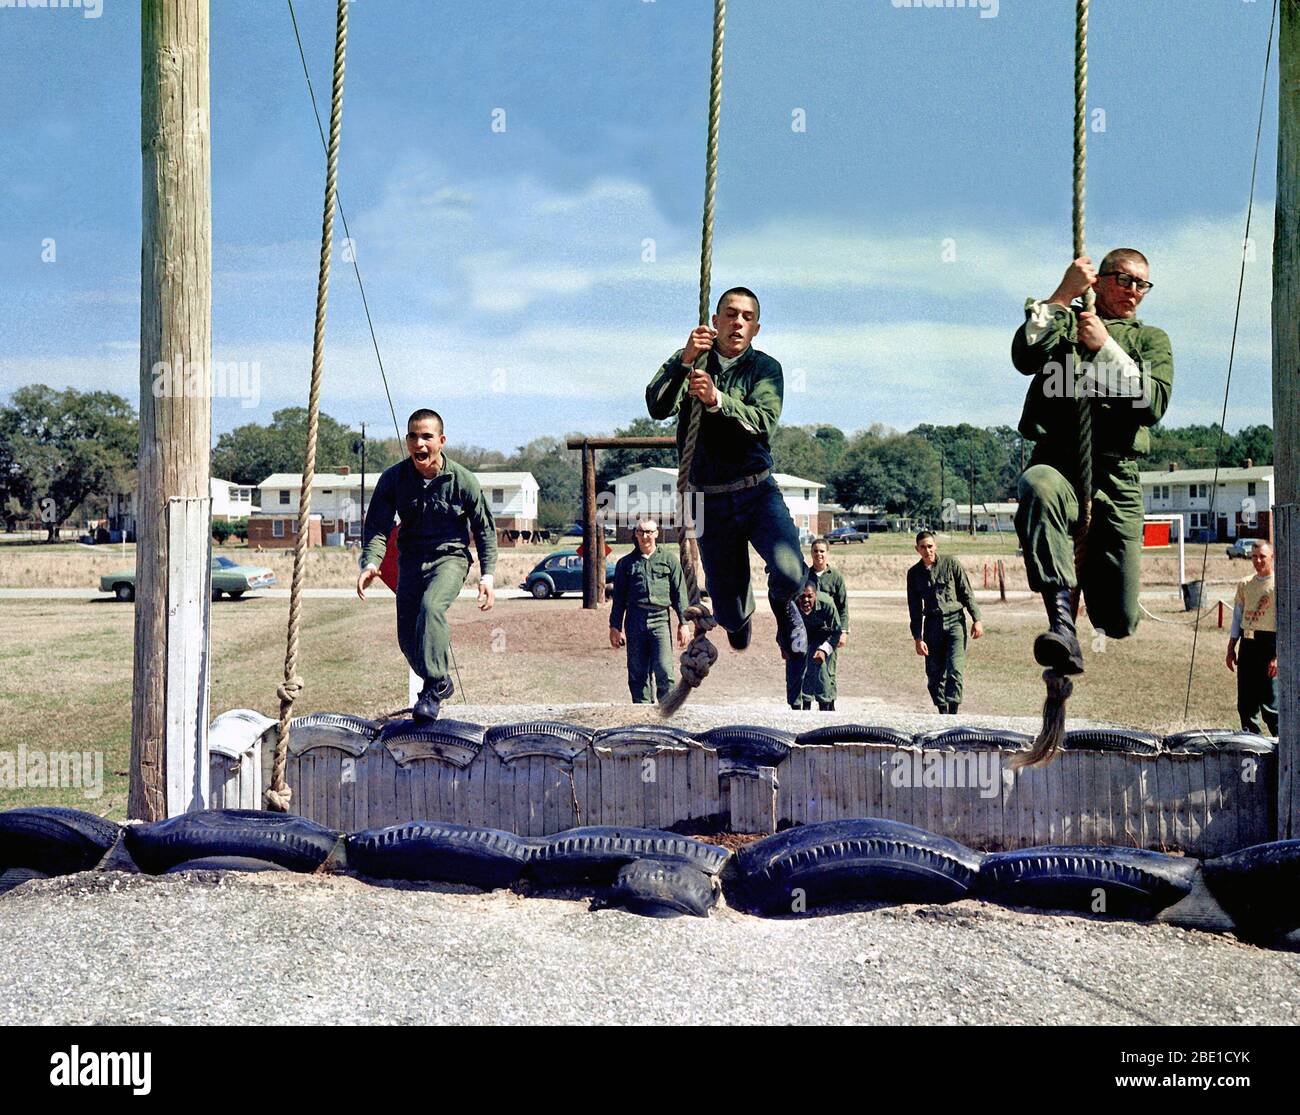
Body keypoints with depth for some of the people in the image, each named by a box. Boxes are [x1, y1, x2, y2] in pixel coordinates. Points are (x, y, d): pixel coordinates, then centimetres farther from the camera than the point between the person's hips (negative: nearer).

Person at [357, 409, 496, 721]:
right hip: (411, 560, 4)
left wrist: (487, 575, -8)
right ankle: (441, 682, 31)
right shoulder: (393, 478, -7)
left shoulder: (462, 480, -11)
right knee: (407, 639, 2)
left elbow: (485, 529, 0)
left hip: (450, 557, -4)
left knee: (430, 605, -33)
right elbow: (377, 526, -9)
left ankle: (433, 687, -26)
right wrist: (370, 563, -28)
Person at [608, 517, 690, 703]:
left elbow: (679, 593, 10)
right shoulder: (626, 562, 14)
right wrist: (615, 627, 9)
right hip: (635, 620, 2)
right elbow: (618, 597, 15)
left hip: (660, 619, -2)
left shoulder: (669, 559, 11)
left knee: (664, 670, -12)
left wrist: (683, 623, 3)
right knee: (637, 673, 2)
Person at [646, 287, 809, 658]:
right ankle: (739, 617, 47)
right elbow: (657, 407, -13)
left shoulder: (765, 368, 2)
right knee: (731, 617, 6)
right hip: (710, 500, 1)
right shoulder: (687, 361, 5)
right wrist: (685, 359, -27)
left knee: (790, 572, -29)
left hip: (757, 492, -1)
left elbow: (763, 421, -17)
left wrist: (716, 399, -33)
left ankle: (782, 601, 11)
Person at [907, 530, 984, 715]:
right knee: (934, 673, 2)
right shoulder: (914, 573, 8)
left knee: (955, 669, -15)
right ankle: (942, 712, 13)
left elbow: (967, 592, 3)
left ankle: (953, 712, -17)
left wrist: (977, 619, -4)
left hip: (955, 620, -3)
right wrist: (918, 638, 4)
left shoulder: (950, 563, 1)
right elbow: (915, 609, 10)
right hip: (932, 623, 3)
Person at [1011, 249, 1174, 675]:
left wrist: (1106, 347, -5)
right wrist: (1062, 295, -3)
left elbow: (1153, 405, 0)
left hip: (1116, 479, 2)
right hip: (1056, 462, -2)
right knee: (1038, 488, -43)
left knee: (1120, 620, -4)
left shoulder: (1151, 339, 21)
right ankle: (1062, 620, -48)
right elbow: (1025, 358, -5)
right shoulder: (1062, 321, 19)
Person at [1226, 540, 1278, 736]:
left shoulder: (1278, 585, -7)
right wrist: (1231, 649, 14)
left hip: (1268, 645, -6)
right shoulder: (1245, 584, 13)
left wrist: (1278, 656, -16)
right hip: (1246, 644, 6)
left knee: (1269, 702, -7)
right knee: (1245, 703, 9)